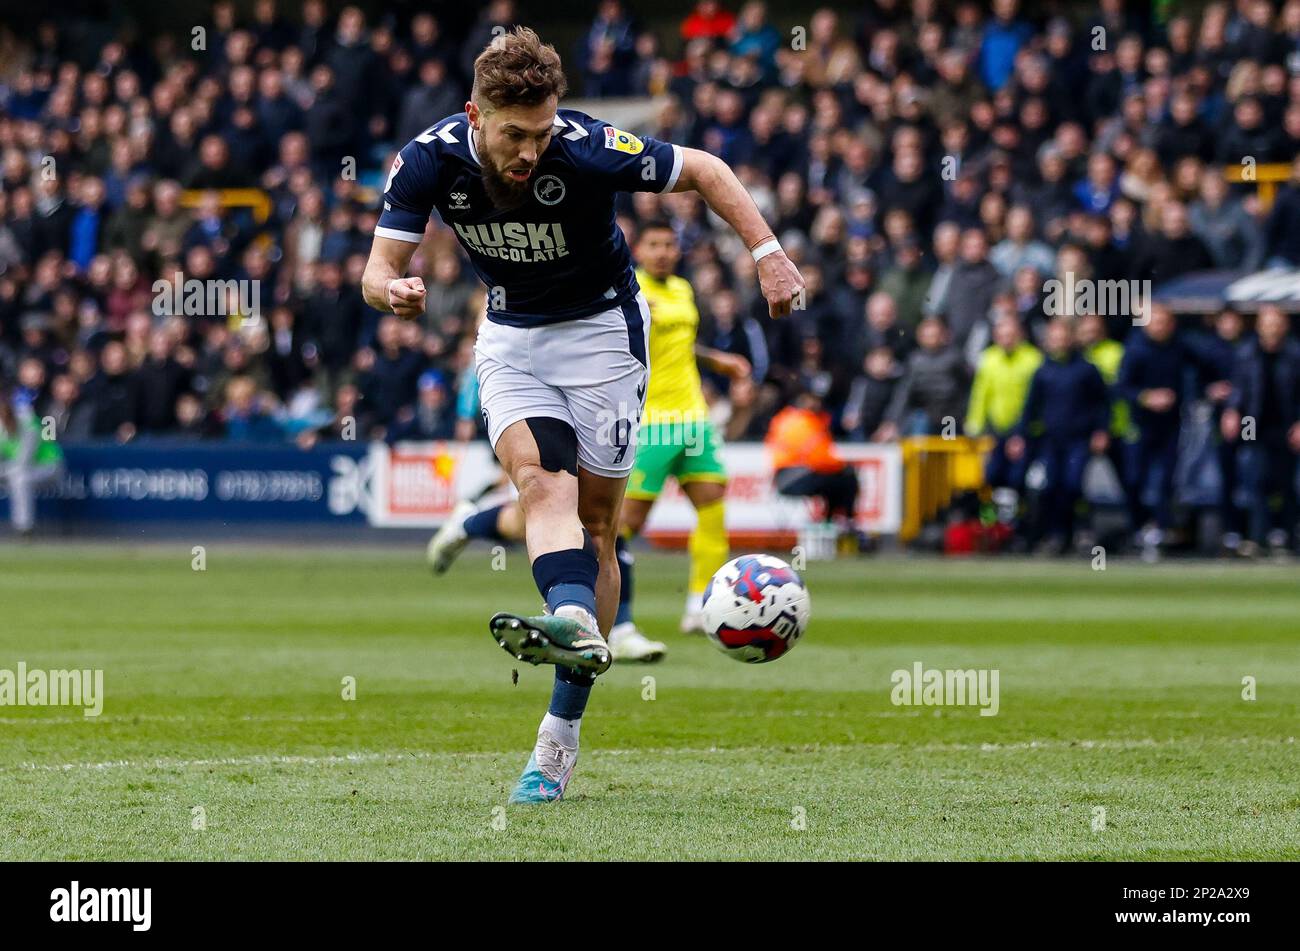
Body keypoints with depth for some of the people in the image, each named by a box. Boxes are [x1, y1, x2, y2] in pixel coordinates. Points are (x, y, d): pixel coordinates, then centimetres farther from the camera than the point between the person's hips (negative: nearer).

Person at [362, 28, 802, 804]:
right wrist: (393, 289, -40)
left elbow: (702, 171, -13)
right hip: (510, 338, 2)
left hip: (602, 327, -2)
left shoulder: (587, 149, -26)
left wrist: (768, 252, -23)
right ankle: (573, 622, -52)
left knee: (596, 523, -1)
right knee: (541, 480, -25)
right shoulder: (430, 160, -19)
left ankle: (563, 731, 3)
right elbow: (381, 266, -16)